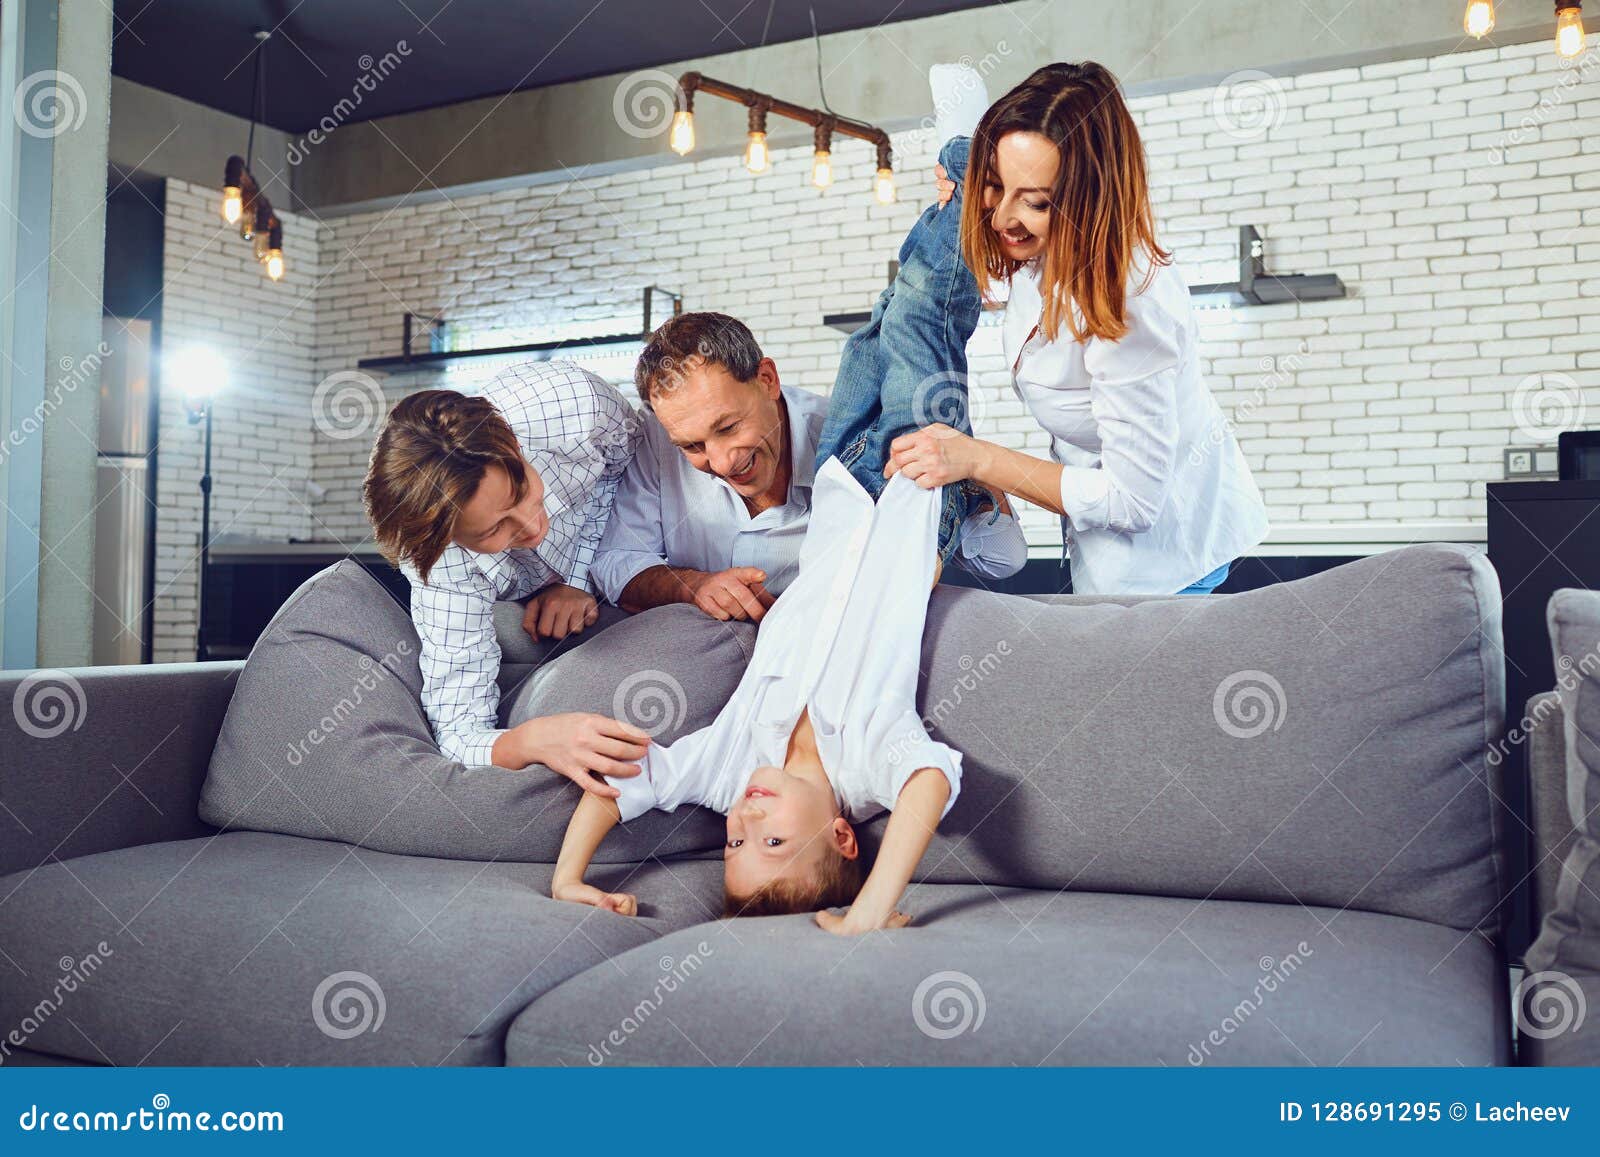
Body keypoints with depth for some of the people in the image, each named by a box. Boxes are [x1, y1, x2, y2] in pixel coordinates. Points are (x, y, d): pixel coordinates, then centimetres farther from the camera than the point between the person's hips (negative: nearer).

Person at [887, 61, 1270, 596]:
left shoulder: (1127, 305, -37)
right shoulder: (1045, 251, -13)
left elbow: (1133, 500, -30)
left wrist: (977, 459, -32)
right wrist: (967, 208, -6)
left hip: (1161, 547, -8)